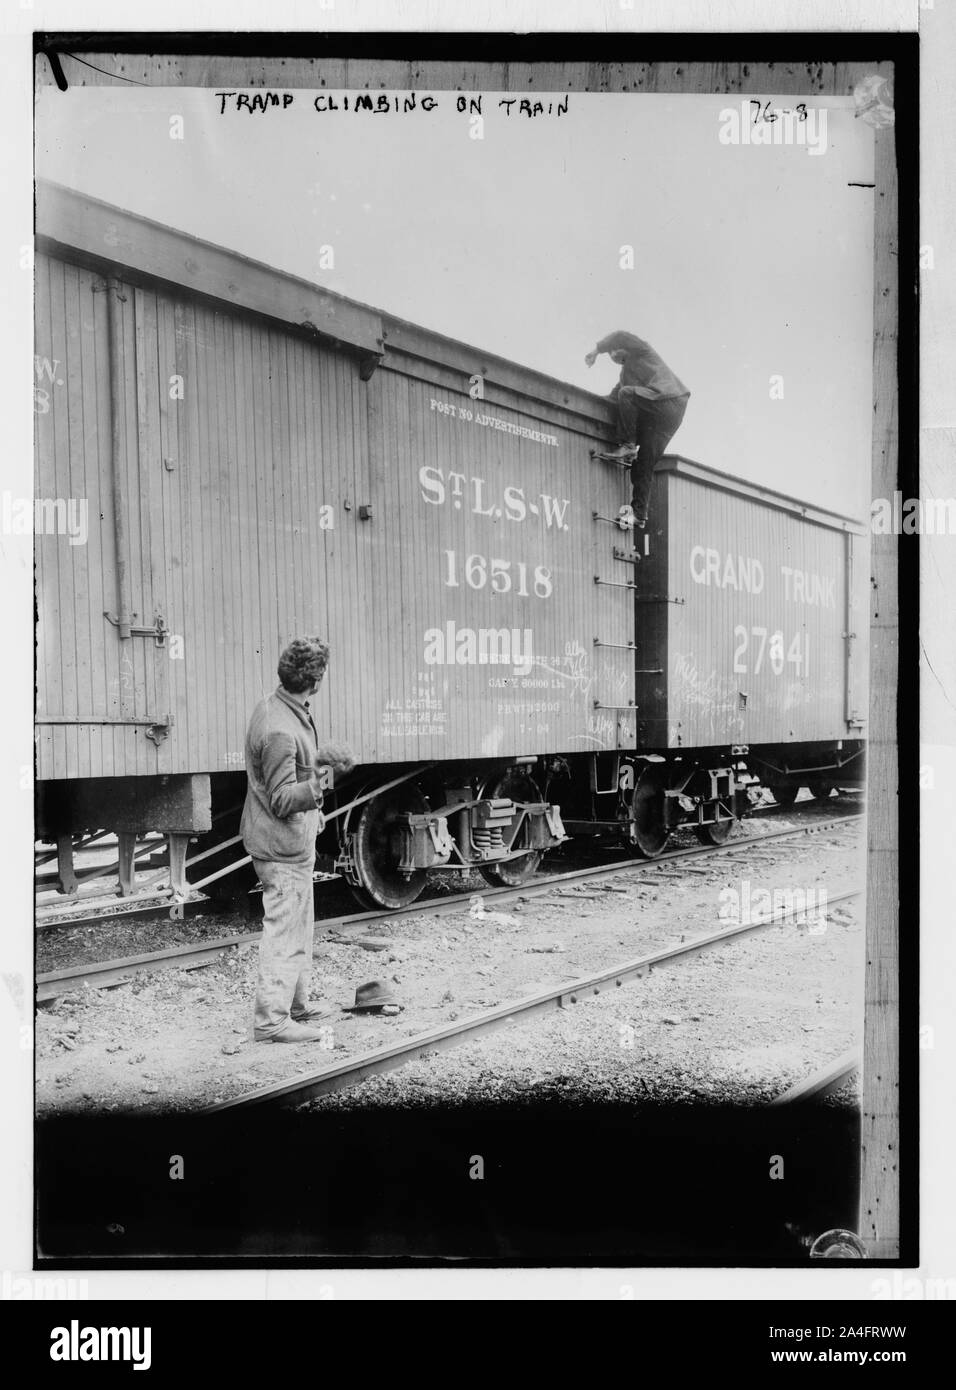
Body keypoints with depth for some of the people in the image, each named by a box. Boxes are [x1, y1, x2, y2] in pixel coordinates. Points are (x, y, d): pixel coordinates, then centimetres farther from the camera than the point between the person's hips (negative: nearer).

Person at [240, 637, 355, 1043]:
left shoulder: (277, 706, 3)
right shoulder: (280, 731, -28)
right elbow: (282, 799, -26)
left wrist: (325, 754, 31)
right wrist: (314, 789, -43)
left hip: (292, 842, 11)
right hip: (284, 846, -11)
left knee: (299, 927, 21)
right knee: (285, 932, -2)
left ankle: (296, 1005, 35)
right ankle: (272, 1021, 8)